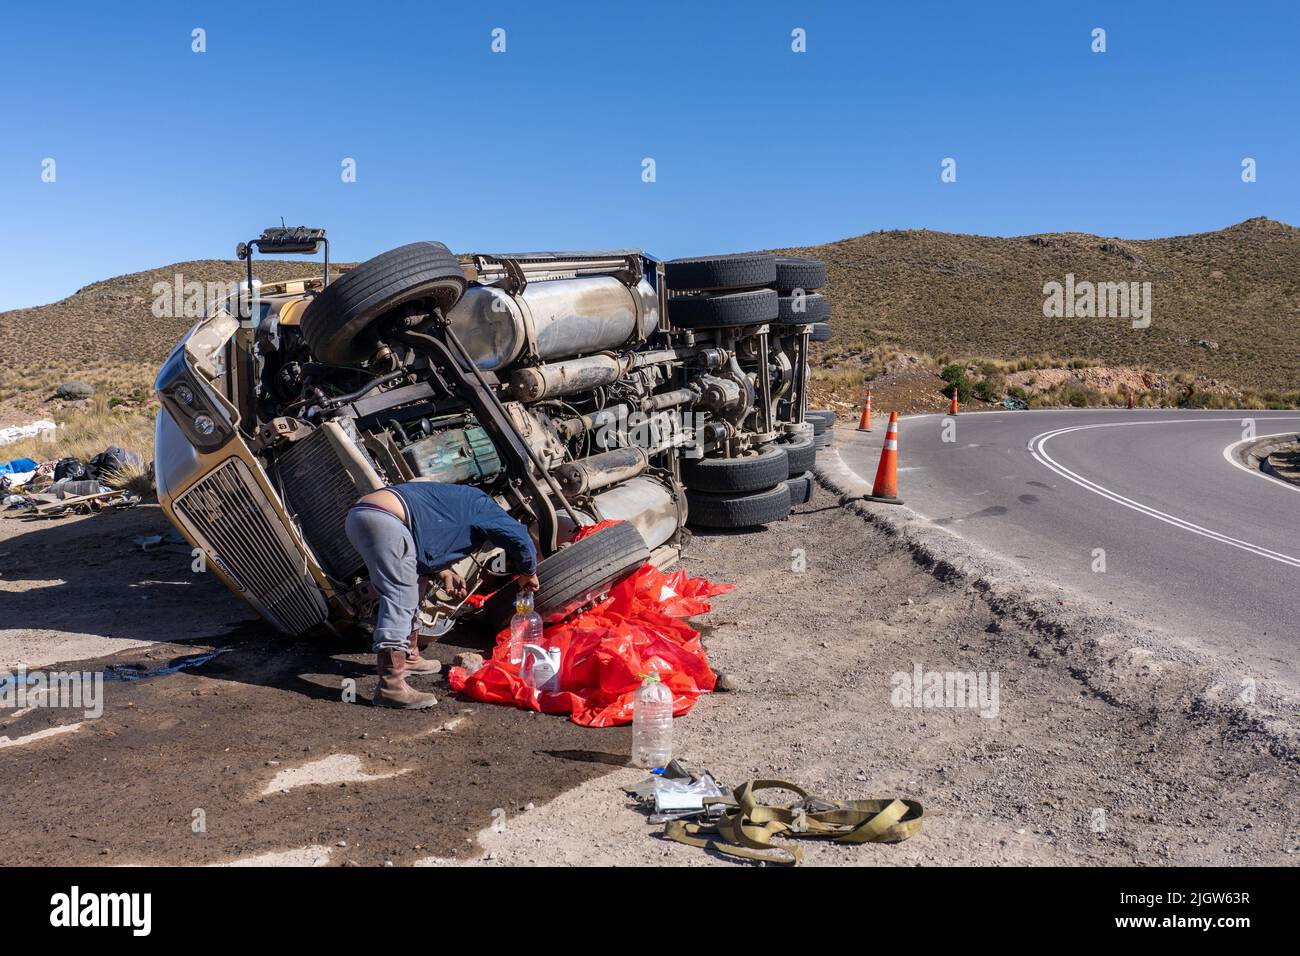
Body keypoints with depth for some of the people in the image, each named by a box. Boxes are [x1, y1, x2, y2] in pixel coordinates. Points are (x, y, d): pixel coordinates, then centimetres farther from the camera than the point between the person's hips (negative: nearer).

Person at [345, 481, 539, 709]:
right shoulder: (480, 505, 7)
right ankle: (390, 686, -19)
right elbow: (518, 537, -6)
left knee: (410, 590, 23)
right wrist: (528, 573, 11)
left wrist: (442, 572, 15)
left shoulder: (457, 499, 32)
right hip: (383, 519, -10)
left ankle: (408, 657, 37)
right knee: (401, 597, -12)